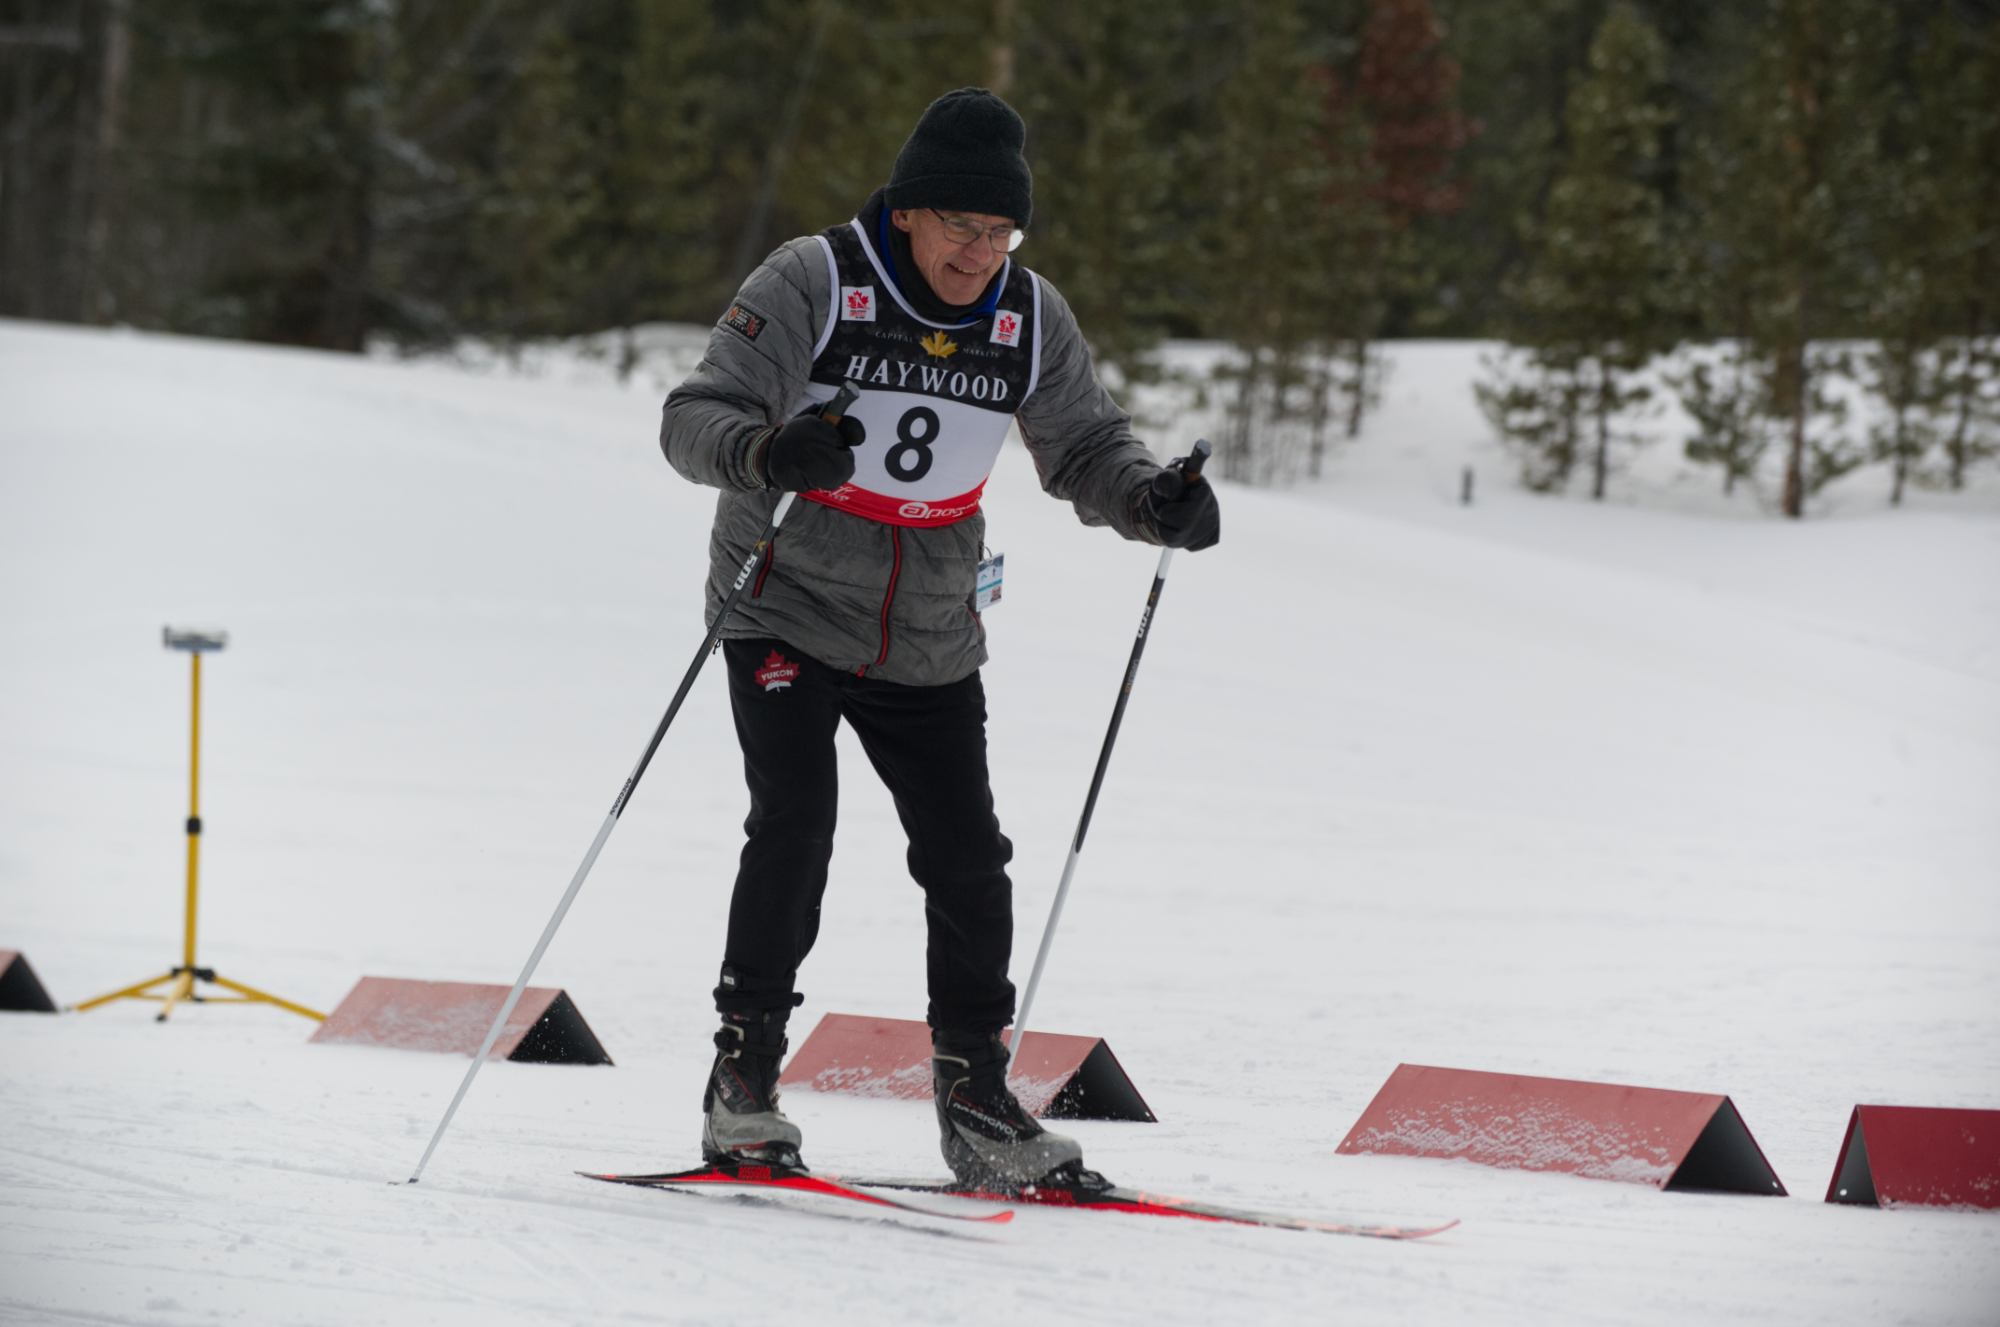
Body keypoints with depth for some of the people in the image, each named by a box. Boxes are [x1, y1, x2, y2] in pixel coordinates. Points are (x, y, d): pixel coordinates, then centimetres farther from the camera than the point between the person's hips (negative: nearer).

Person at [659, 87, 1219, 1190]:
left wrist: (1152, 500, -16)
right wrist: (768, 450, -42)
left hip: (928, 637, 4)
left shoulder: (1029, 319, -3)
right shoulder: (812, 284, -16)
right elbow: (694, 418, -19)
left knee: (968, 860, 1)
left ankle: (975, 1099, 14)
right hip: (787, 611, -4)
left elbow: (1084, 448, 6)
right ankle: (743, 1079, -9)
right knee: (795, 822, -19)